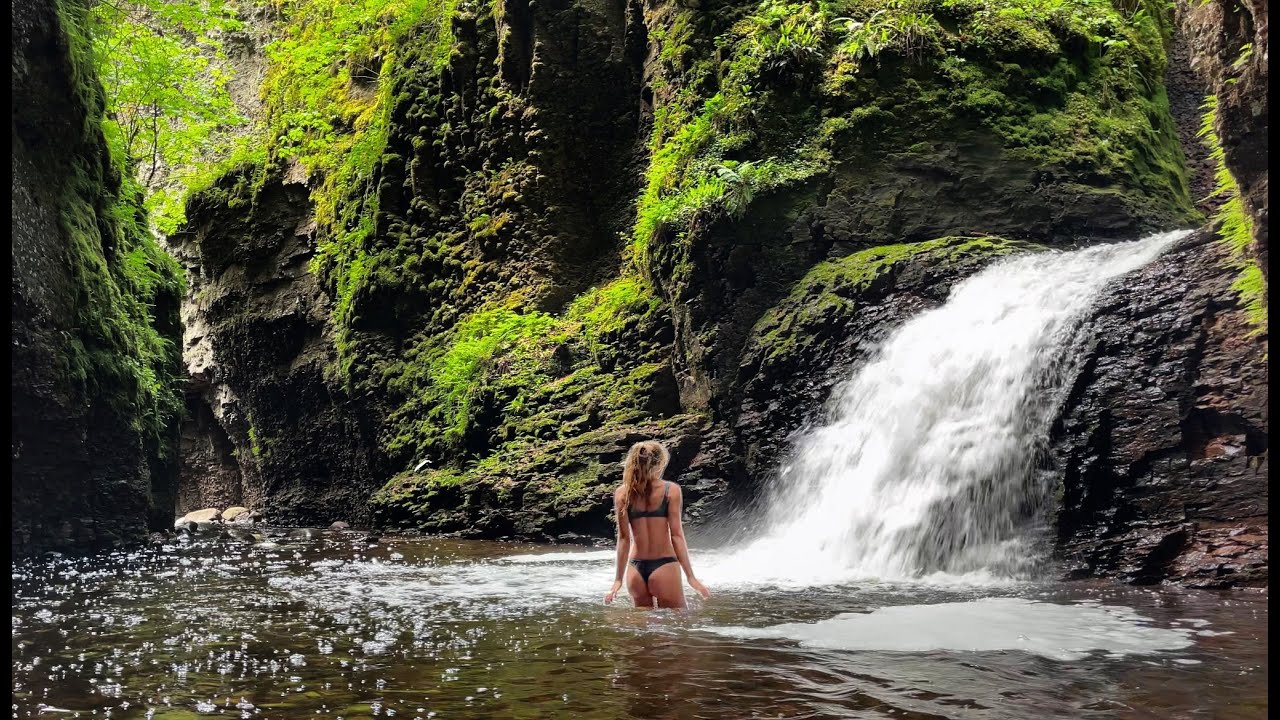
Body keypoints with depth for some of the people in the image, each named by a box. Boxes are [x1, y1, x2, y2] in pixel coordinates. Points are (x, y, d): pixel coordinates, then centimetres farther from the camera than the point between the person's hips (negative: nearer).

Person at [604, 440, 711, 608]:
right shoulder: (671, 490, -3)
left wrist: (619, 579, 6)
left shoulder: (622, 493, 3)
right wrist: (690, 576, -4)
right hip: (664, 566, -3)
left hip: (635, 569, 3)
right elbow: (676, 535, -6)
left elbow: (624, 538, 1)